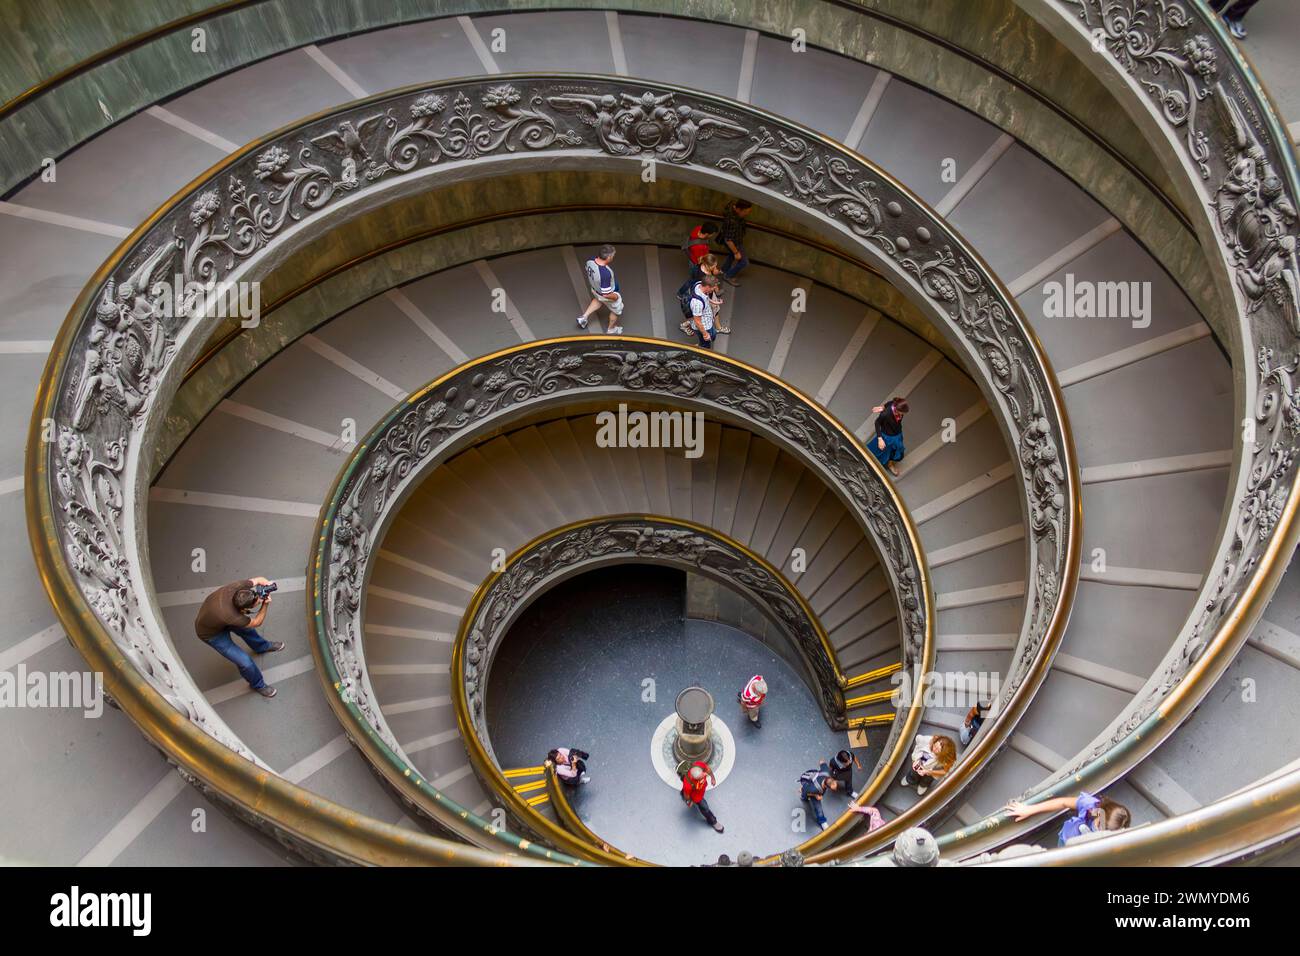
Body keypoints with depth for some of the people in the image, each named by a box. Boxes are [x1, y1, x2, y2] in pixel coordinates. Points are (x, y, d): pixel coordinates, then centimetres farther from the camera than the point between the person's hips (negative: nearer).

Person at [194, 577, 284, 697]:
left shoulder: (237, 587, -33)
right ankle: (258, 685, 26)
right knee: (245, 662, -4)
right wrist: (265, 604, -35)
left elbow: (258, 580, -13)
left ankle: (262, 646, 60)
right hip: (211, 633, -6)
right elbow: (256, 622, -25)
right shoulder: (231, 616, -45)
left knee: (247, 628, 27)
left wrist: (267, 583, -34)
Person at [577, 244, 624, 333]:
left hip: (594, 288, 6)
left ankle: (584, 316, 42)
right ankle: (611, 329, 51)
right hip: (608, 294, -6)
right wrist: (615, 297, -14)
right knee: (616, 310, 26)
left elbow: (586, 270, -1)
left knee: (599, 299, 41)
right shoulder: (605, 273, -46)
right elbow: (606, 294, -35)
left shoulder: (591, 260, -26)